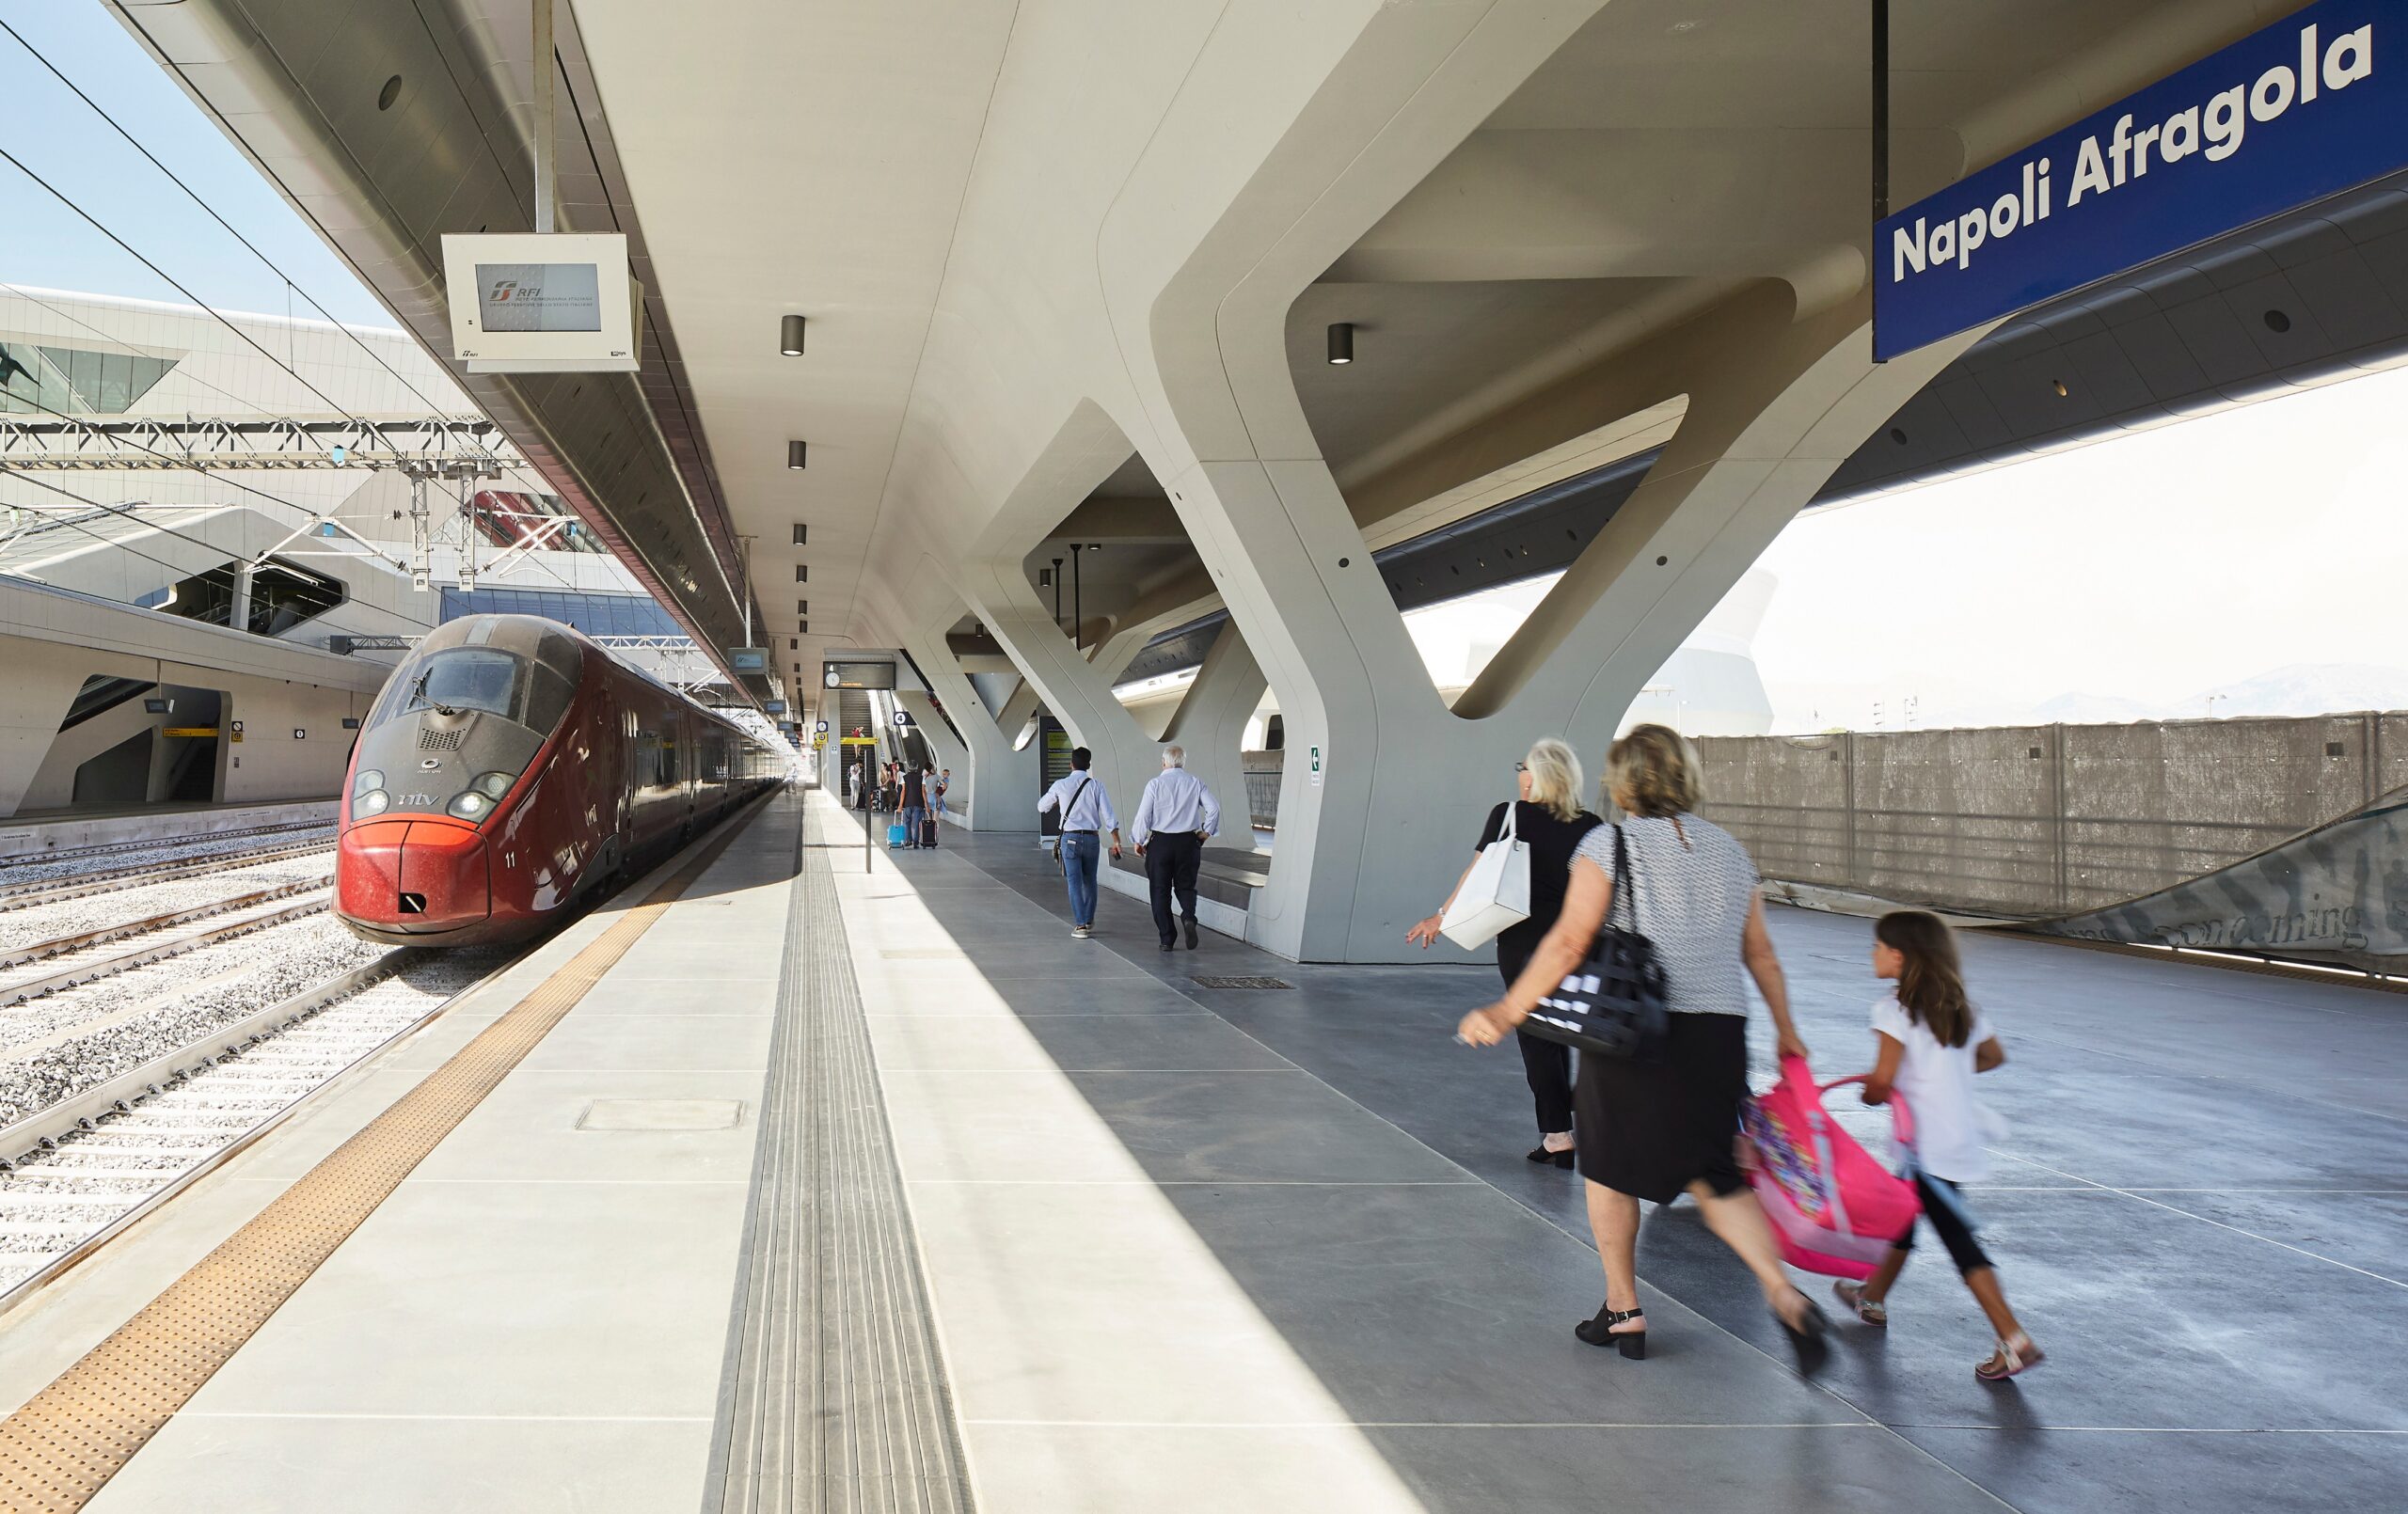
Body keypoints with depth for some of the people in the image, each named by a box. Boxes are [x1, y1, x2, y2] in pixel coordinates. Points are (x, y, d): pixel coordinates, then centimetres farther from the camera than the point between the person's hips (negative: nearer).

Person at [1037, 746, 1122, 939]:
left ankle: (1080, 925, -5)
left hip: (1070, 838, -2)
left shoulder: (1061, 786, -3)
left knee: (1074, 881, 2)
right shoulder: (1096, 786, -2)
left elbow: (1041, 806, 11)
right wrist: (1116, 840, -5)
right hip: (1091, 838, 2)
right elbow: (1108, 815, -7)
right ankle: (1089, 921, 30)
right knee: (1089, 880, 17)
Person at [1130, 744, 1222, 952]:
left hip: (1160, 842, -2)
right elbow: (1214, 807, -5)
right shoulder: (1195, 783, 2)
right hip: (1188, 842, 2)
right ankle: (1188, 917, -15)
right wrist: (1207, 831, 7)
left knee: (1160, 890, 8)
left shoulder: (1155, 783, -5)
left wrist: (1138, 840, 5)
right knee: (1186, 886, 15)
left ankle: (1166, 939, 6)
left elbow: (1143, 815, -7)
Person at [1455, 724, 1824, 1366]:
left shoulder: (1608, 844, -6)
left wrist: (1506, 1012, -13)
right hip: (1719, 1032, 5)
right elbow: (1761, 955, 16)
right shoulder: (1728, 850, 11)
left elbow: (1569, 943, -14)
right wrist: (1785, 1031, 27)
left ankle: (1623, 1311, 23)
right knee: (1714, 1179, 16)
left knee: (1608, 1168, 15)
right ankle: (1786, 1296, -2)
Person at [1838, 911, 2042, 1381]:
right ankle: (1872, 1298, 40)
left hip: (1929, 1146, -9)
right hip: (1963, 1135, 9)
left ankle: (2015, 1340, -4)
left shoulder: (1895, 1009, -17)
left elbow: (1882, 1081, -21)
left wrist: (1870, 1093, 0)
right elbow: (1994, 1055, 19)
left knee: (1958, 1237, -3)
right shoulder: (1959, 1005, 7)